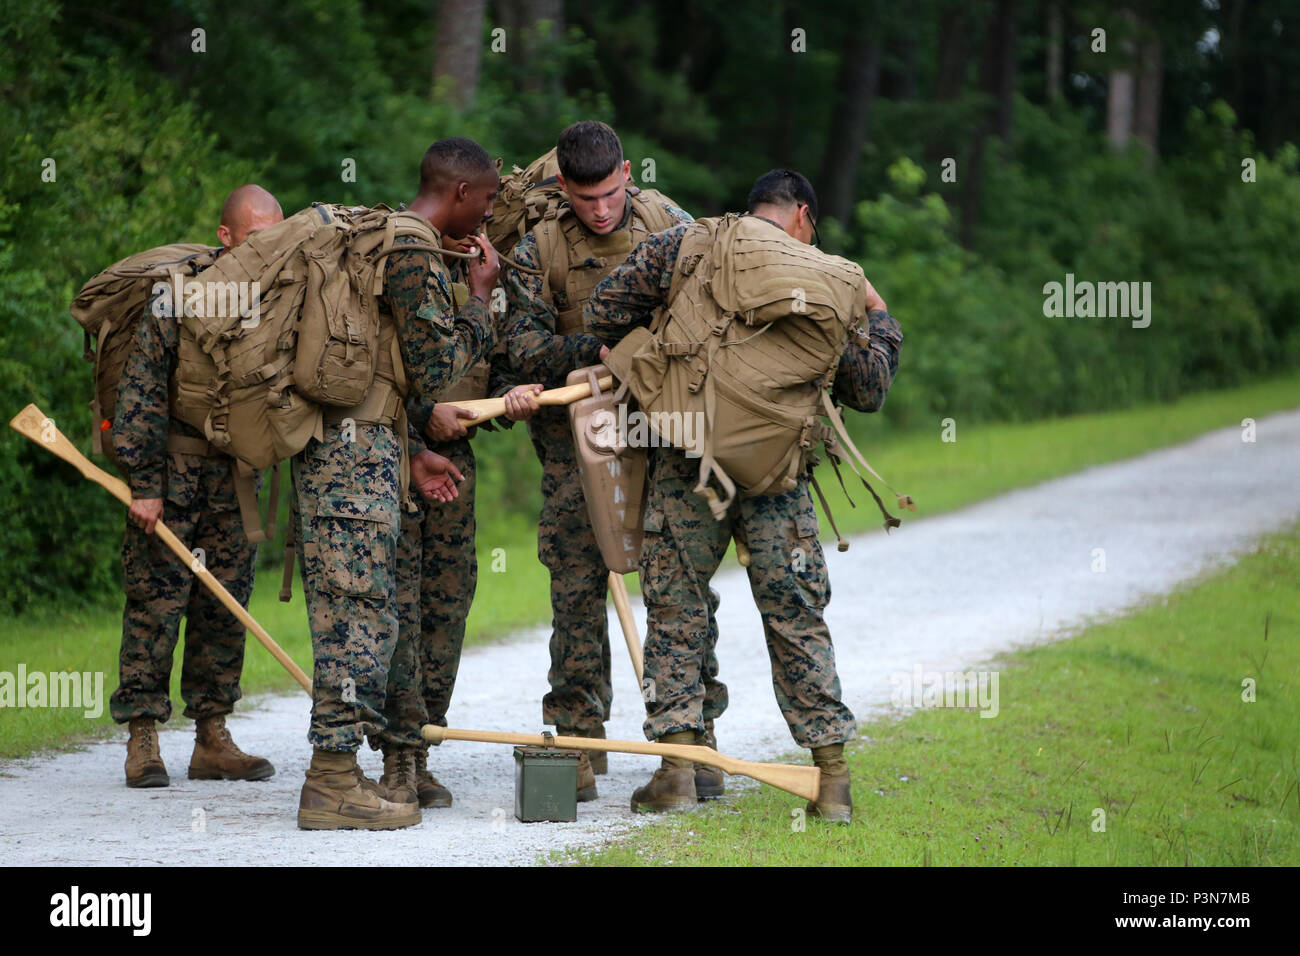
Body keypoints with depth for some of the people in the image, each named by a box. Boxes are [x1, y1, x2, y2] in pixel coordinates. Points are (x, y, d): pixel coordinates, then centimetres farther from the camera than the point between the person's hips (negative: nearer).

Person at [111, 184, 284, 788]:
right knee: (156, 599, -5)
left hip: (237, 472, 5)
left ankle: (212, 738, 13)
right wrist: (143, 483, -16)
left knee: (226, 604, 6)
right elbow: (141, 391, -13)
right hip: (172, 467, -5)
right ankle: (143, 740, -1)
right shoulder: (179, 291, -12)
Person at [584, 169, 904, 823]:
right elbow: (868, 389, 11)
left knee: (674, 608, 9)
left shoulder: (687, 246, 3)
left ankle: (677, 767, 3)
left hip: (686, 459, -1)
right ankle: (832, 776, 5)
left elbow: (606, 312, -2)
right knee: (796, 618, 7)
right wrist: (878, 318, 26)